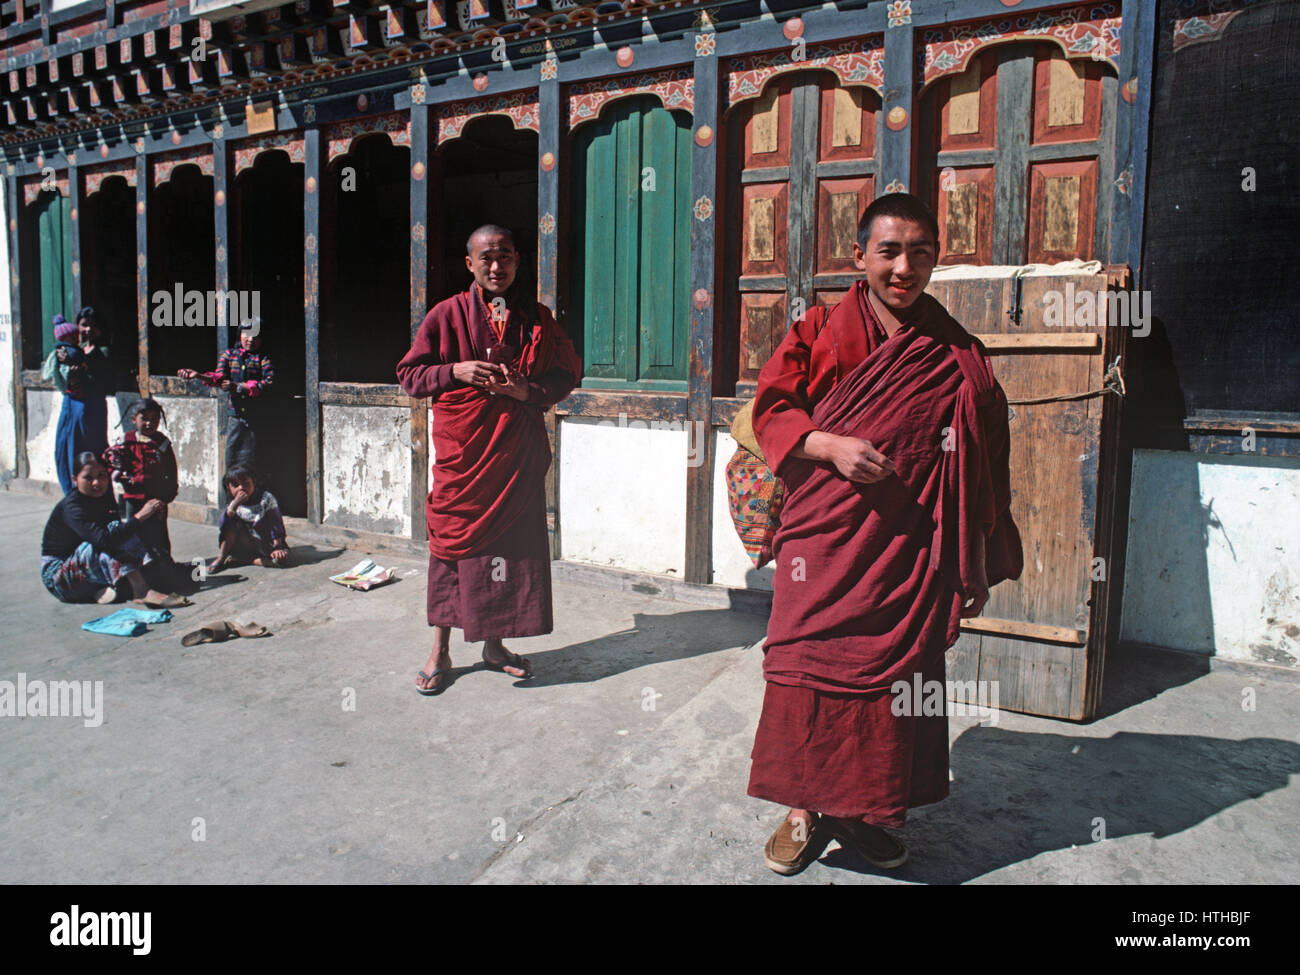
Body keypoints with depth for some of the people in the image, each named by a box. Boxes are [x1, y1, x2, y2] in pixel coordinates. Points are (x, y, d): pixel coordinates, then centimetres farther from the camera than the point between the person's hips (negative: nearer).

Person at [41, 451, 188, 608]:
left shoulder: (105, 497, 2)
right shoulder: (71, 506, -23)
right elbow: (103, 539, -38)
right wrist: (140, 516, -36)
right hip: (57, 576, -8)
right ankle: (143, 592, -38)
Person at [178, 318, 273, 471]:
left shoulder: (263, 359, 4)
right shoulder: (229, 354, 13)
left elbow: (268, 384, -11)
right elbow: (219, 377, -2)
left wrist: (238, 386, -14)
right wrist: (198, 375, -21)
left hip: (254, 417, -2)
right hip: (234, 415, 2)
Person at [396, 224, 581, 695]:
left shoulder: (538, 318, 7)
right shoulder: (446, 315, 3)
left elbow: (567, 374, 10)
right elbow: (410, 374, 5)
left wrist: (527, 390, -9)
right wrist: (457, 371, -13)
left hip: (518, 453, 2)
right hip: (460, 452, -1)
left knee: (512, 544, 5)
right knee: (452, 541, 2)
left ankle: (494, 644, 23)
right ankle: (440, 650, 17)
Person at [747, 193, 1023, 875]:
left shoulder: (957, 357, 7)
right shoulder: (819, 332, 4)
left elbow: (981, 468, 8)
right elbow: (770, 410, 2)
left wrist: (977, 569, 5)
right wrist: (831, 446, -17)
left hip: (911, 549, 2)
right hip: (824, 538, -1)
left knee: (896, 671, 6)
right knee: (811, 664, 0)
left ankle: (866, 810, 25)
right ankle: (807, 809, 19)